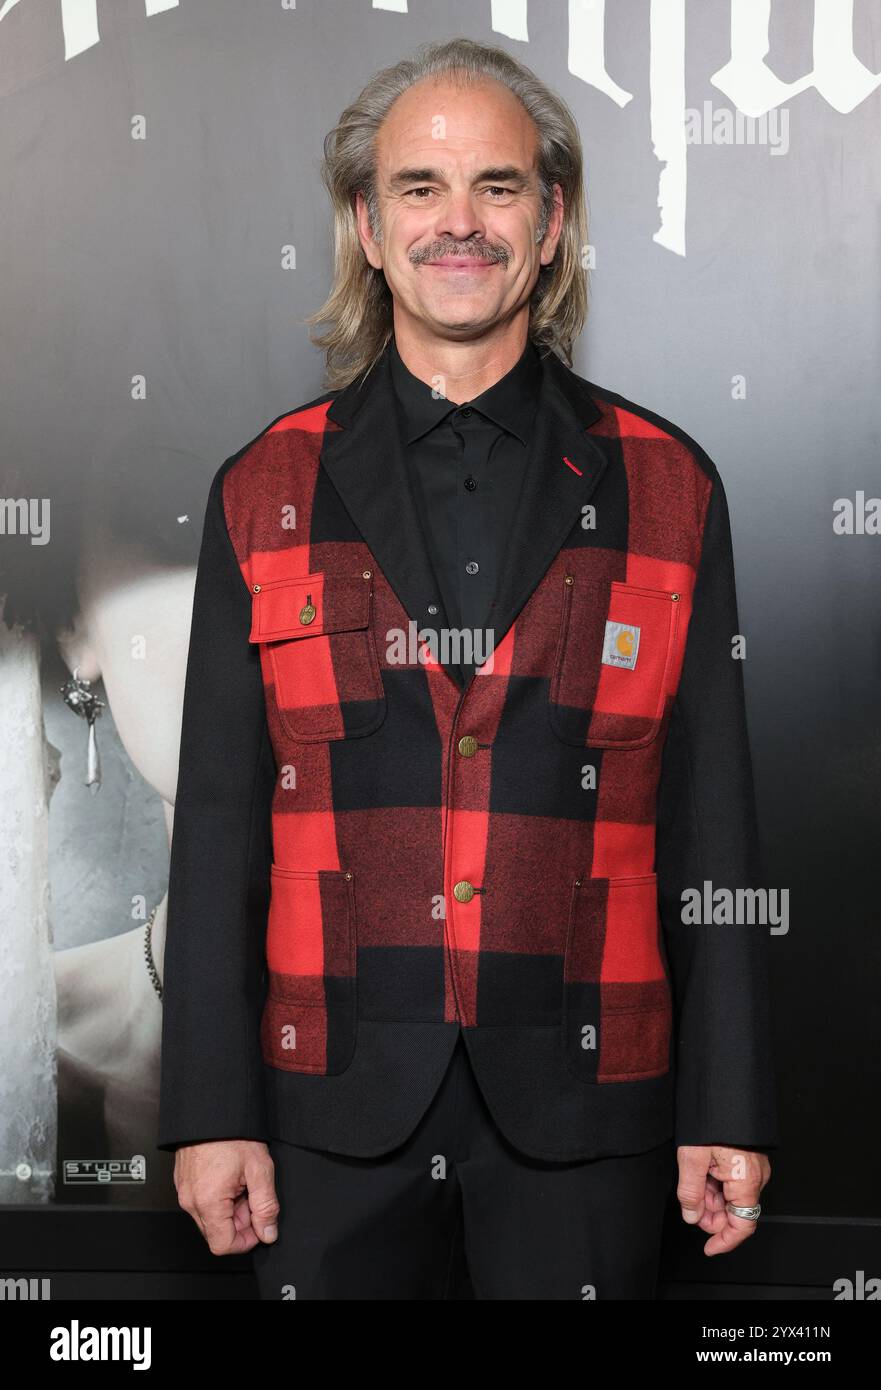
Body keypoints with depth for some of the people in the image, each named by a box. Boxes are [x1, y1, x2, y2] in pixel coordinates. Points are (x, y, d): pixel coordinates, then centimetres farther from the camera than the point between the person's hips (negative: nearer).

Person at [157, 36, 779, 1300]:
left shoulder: (667, 486, 3)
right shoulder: (266, 491, 4)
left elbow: (711, 818, 3)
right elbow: (219, 821, 3)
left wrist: (729, 1110, 1)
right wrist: (209, 1111, 0)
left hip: (582, 1111, 0)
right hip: (334, 1110, 1)